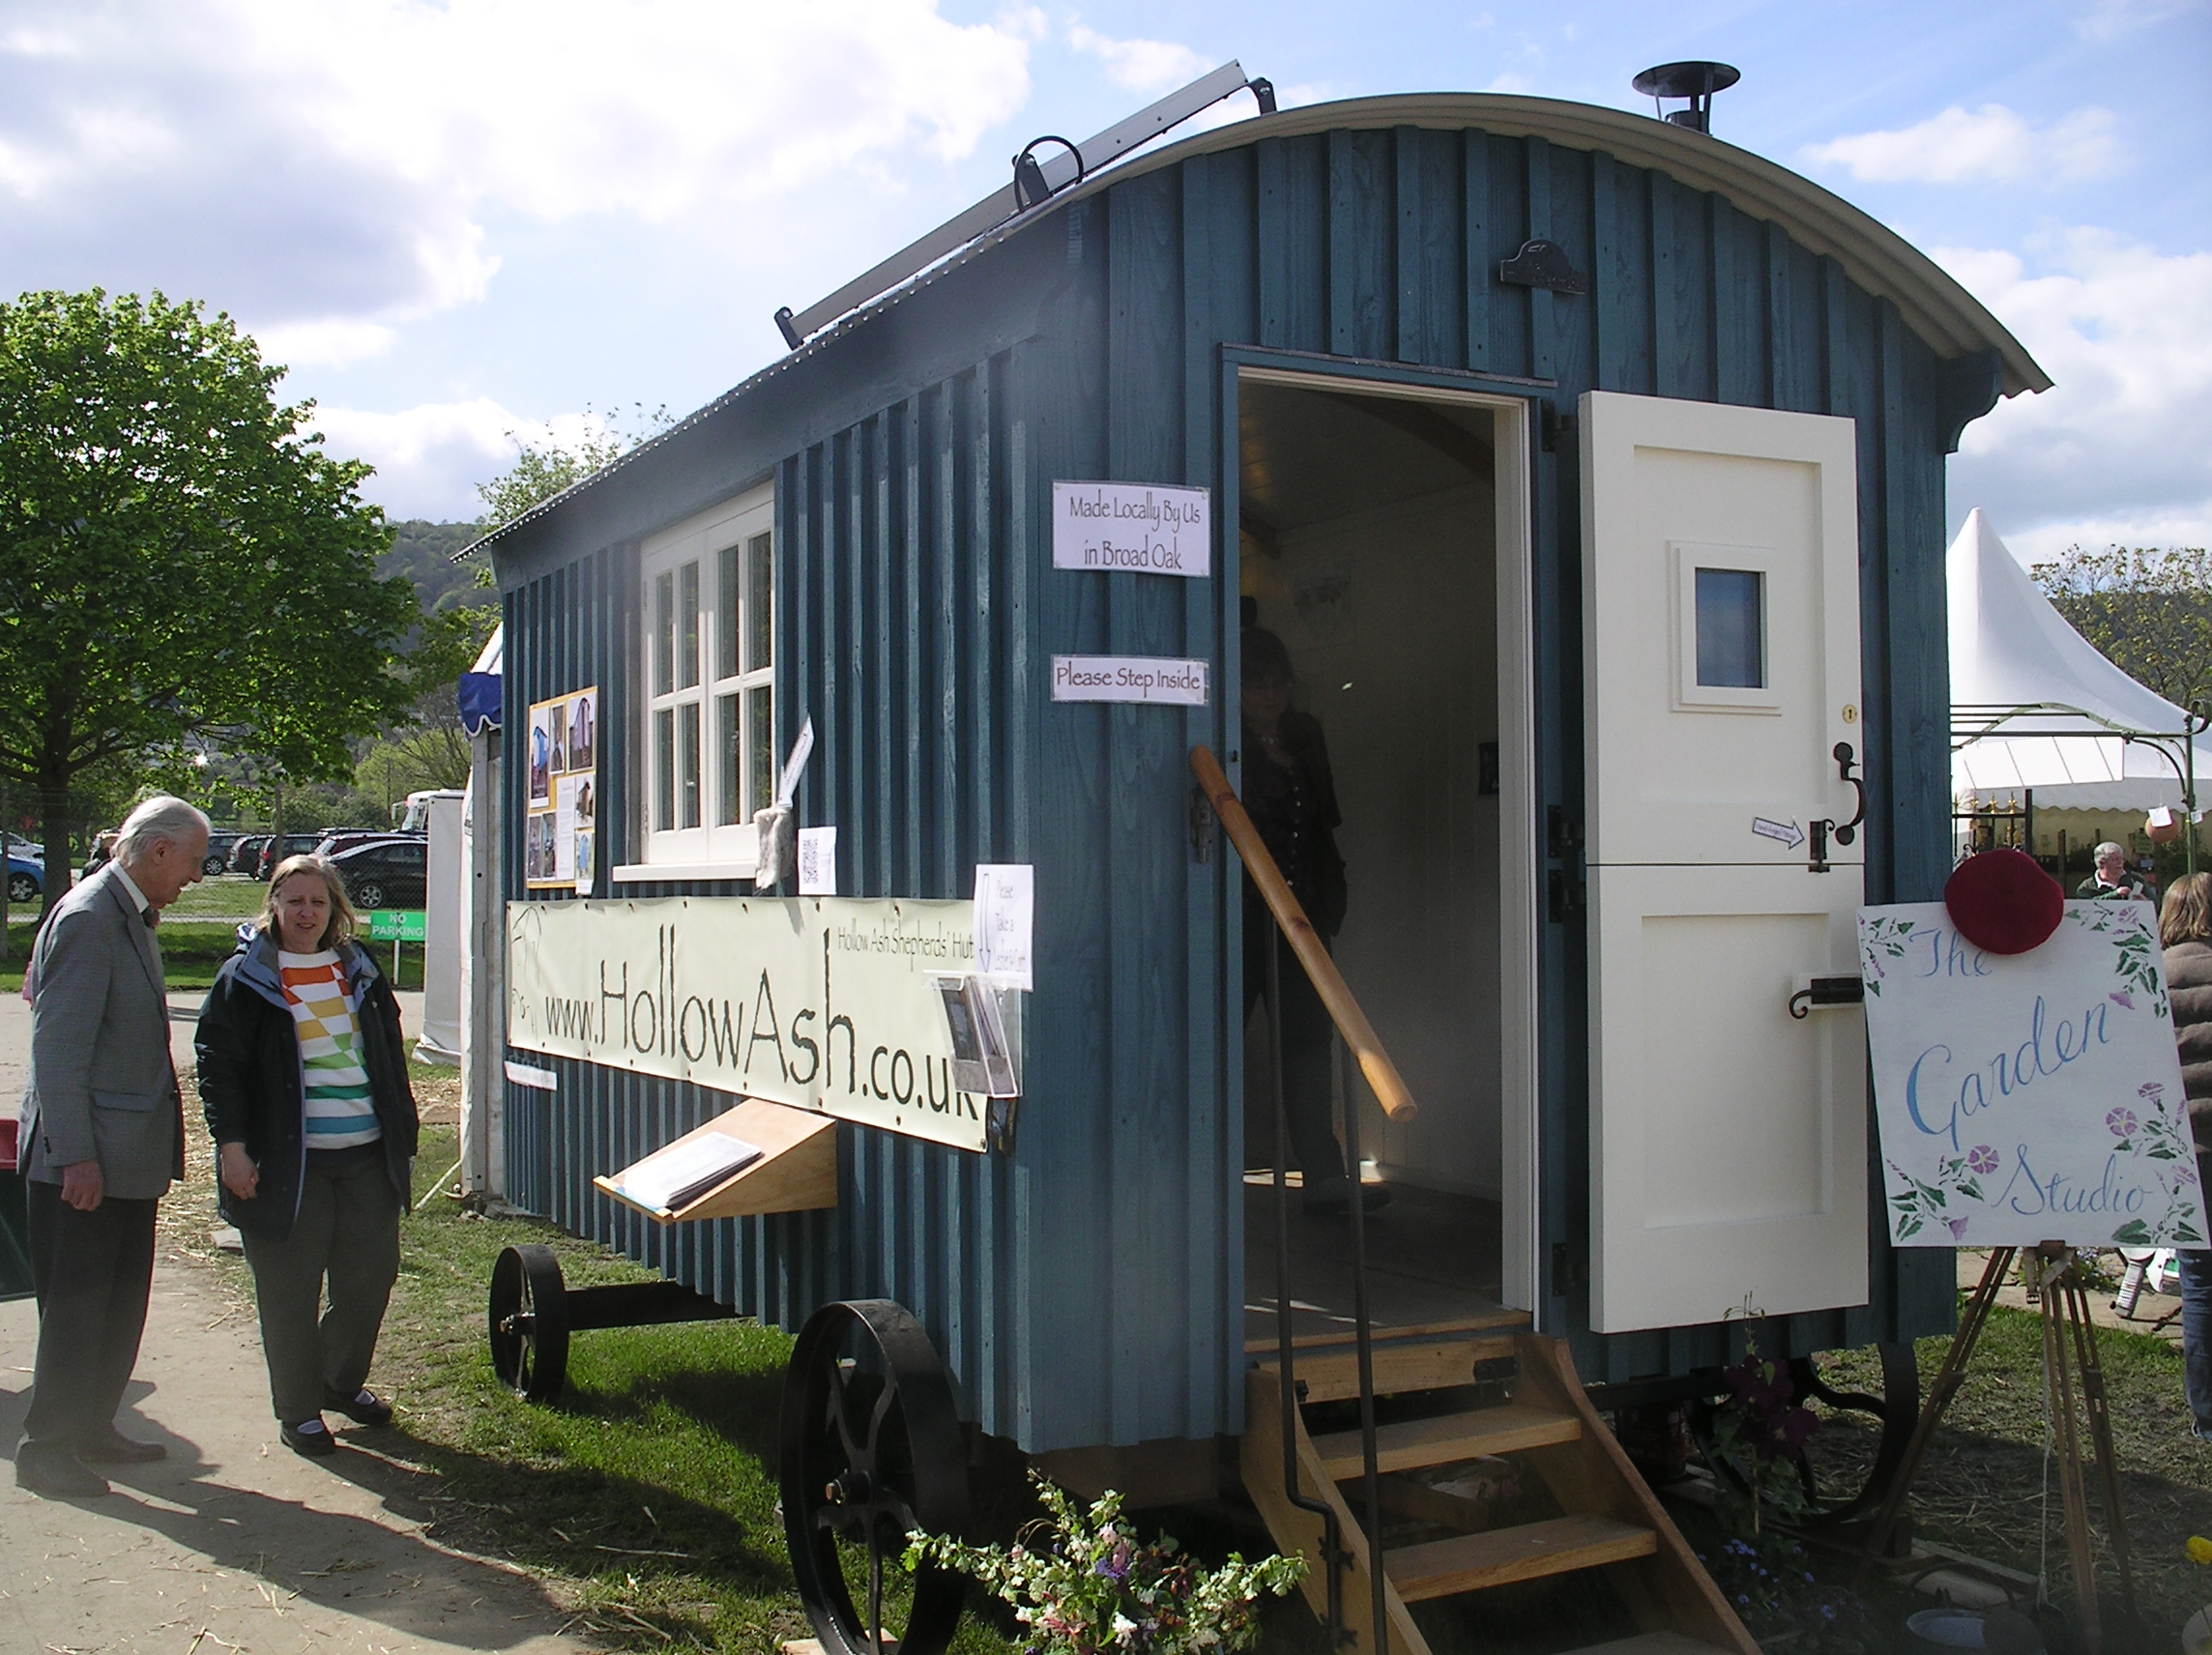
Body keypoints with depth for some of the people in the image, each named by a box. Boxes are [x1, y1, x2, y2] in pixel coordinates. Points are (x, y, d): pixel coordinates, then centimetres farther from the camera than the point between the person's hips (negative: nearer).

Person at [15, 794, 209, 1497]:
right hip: (82, 1160, -9)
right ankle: (45, 1449, 12)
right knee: (76, 1307, 0)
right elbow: (57, 1046, -21)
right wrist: (77, 1157, -22)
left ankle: (92, 1430, 28)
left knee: (122, 1304, 16)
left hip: (128, 1157, 9)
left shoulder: (134, 918, 12)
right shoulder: (87, 920, -18)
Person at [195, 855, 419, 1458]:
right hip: (288, 1163, -5)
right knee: (291, 1291, 3)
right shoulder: (245, 978, -3)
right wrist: (231, 1143, -14)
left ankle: (343, 1381, 33)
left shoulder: (359, 972, 12)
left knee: (371, 1274, 11)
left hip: (368, 1157, 5)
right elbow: (217, 1062, -6)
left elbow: (391, 1060, 17)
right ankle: (298, 1411, 17)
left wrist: (403, 1138, 15)